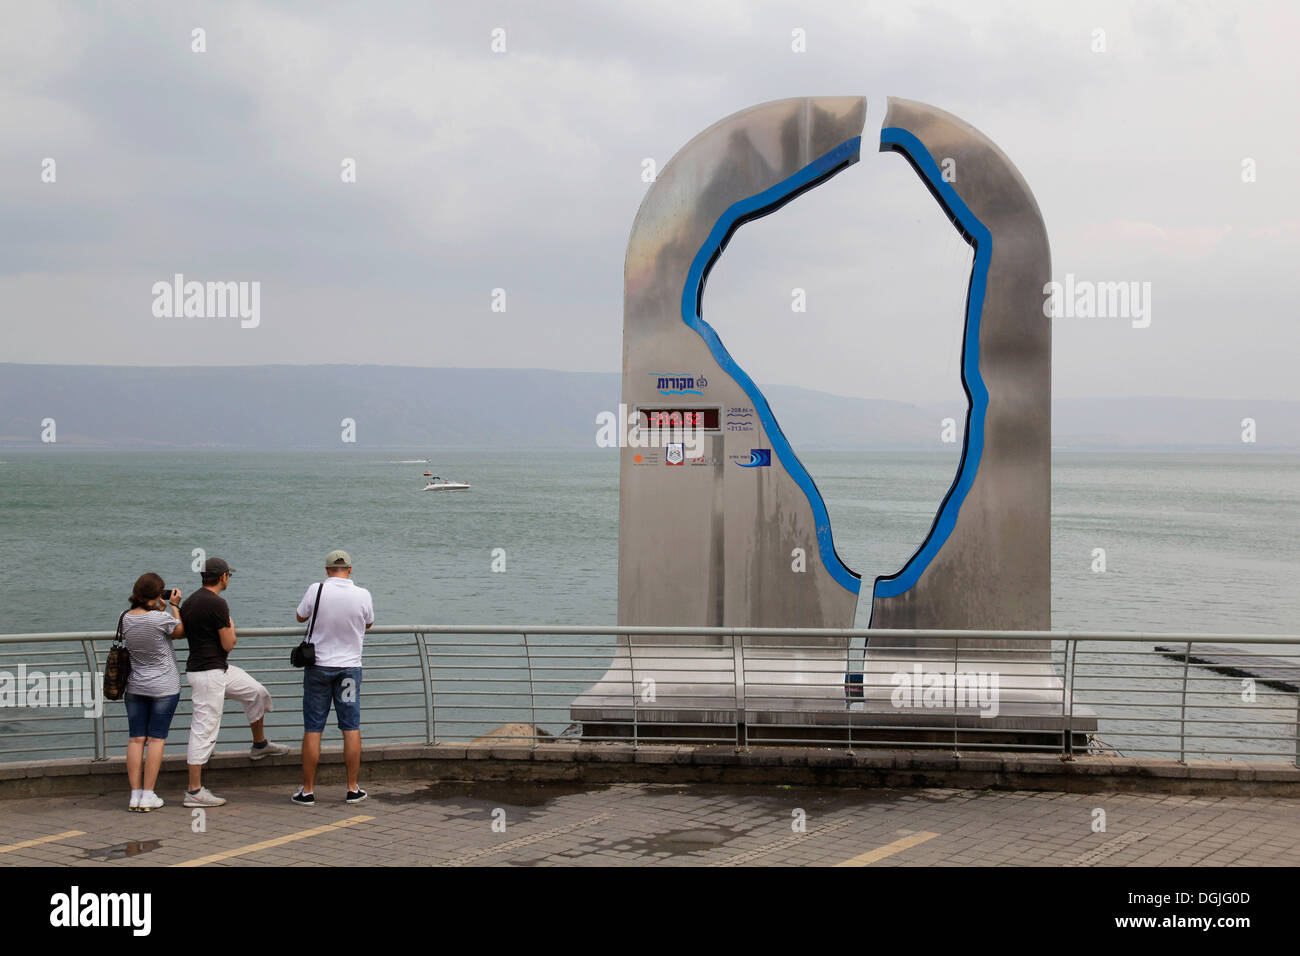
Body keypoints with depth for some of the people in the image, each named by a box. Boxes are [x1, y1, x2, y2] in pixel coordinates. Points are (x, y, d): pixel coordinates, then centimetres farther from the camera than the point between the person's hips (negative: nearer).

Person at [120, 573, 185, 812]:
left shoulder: (126, 619, -2)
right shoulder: (161, 619, -19)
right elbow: (181, 632, 0)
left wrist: (161, 608, 18)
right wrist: (174, 606, 9)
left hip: (135, 687, 5)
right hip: (164, 687, -5)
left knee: (136, 739, 5)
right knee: (156, 739, 0)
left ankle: (135, 795, 3)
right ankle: (148, 796, -1)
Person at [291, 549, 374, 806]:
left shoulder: (316, 590, -10)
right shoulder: (362, 595, -6)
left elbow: (301, 616, 9)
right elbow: (368, 623, 12)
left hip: (318, 665, -1)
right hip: (350, 667, 1)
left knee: (312, 729, 3)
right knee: (351, 728, 7)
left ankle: (307, 791, 5)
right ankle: (353, 789, 9)